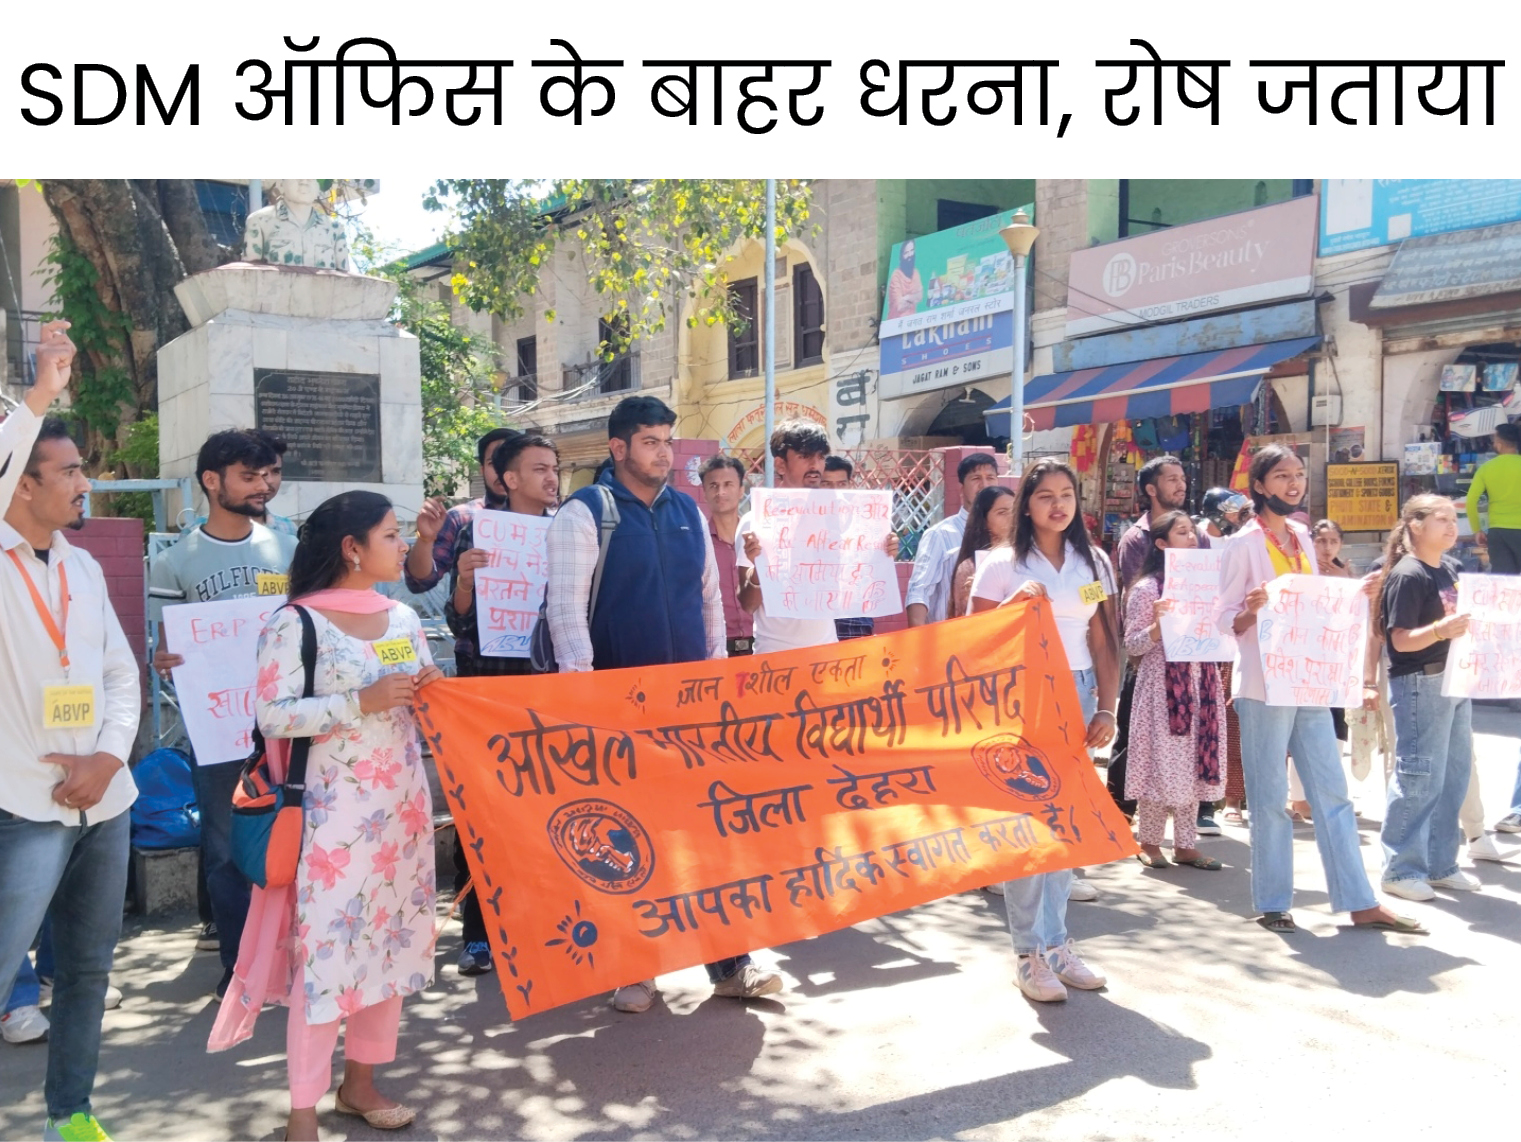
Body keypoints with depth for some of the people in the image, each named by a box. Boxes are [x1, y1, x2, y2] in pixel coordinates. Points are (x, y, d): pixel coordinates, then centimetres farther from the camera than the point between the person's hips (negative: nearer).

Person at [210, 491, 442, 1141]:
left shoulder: (404, 618, 10)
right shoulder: (295, 623, -8)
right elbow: (273, 717, -14)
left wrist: (430, 693, -3)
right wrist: (363, 702, -21)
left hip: (403, 806, 6)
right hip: (335, 810, -6)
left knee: (395, 937, 10)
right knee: (326, 945, -4)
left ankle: (360, 1082, 27)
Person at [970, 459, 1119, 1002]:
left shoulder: (1093, 563, 10)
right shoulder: (1002, 565, 0)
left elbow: (1104, 642, 9)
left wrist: (1106, 709, 2)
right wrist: (1016, 603, -17)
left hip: (1077, 696, 4)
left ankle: (1056, 943, 18)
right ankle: (1031, 954, 6)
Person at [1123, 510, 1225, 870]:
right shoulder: (1146, 588, -6)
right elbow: (1132, 646, -8)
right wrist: (1158, 625, -23)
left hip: (1200, 682, 6)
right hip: (1161, 685, -6)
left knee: (1194, 761, 7)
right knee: (1161, 761, -1)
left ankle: (1185, 845, 16)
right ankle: (1149, 843, 12)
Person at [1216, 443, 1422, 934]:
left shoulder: (1302, 538, 12)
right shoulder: (1243, 544, -7)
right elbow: (1225, 619, -8)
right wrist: (1252, 610, -27)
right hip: (1264, 686, -6)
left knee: (1333, 793, 7)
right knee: (1270, 798, 1)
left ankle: (1360, 902, 13)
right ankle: (1272, 903, 13)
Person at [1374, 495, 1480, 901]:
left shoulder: (1446, 572, 13)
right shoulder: (1407, 575, -13)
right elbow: (1400, 639, -18)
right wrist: (1441, 630, -33)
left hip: (1453, 682, 9)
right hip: (1420, 685, -9)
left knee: (1454, 776, 13)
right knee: (1420, 778, -6)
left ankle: (1440, 864, 25)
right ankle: (1400, 870, 5)